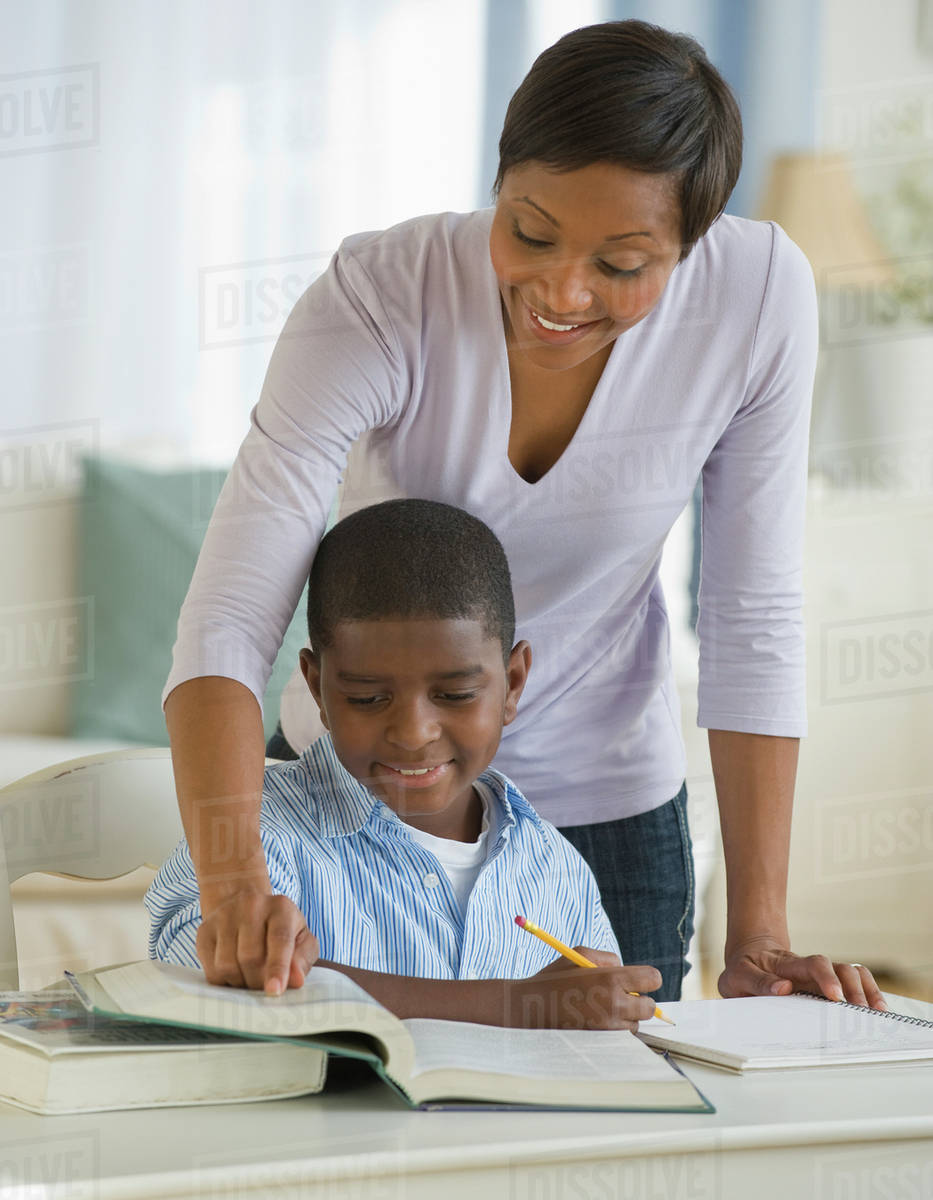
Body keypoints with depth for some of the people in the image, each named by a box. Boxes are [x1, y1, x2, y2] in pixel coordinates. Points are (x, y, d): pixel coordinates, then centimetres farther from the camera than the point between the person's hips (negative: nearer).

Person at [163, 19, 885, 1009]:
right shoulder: (377, 297, -27)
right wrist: (233, 878, -50)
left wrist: (758, 937, -16)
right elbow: (228, 621, -33)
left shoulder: (759, 296, -22)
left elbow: (753, 621, -13)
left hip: (606, 805, 1)